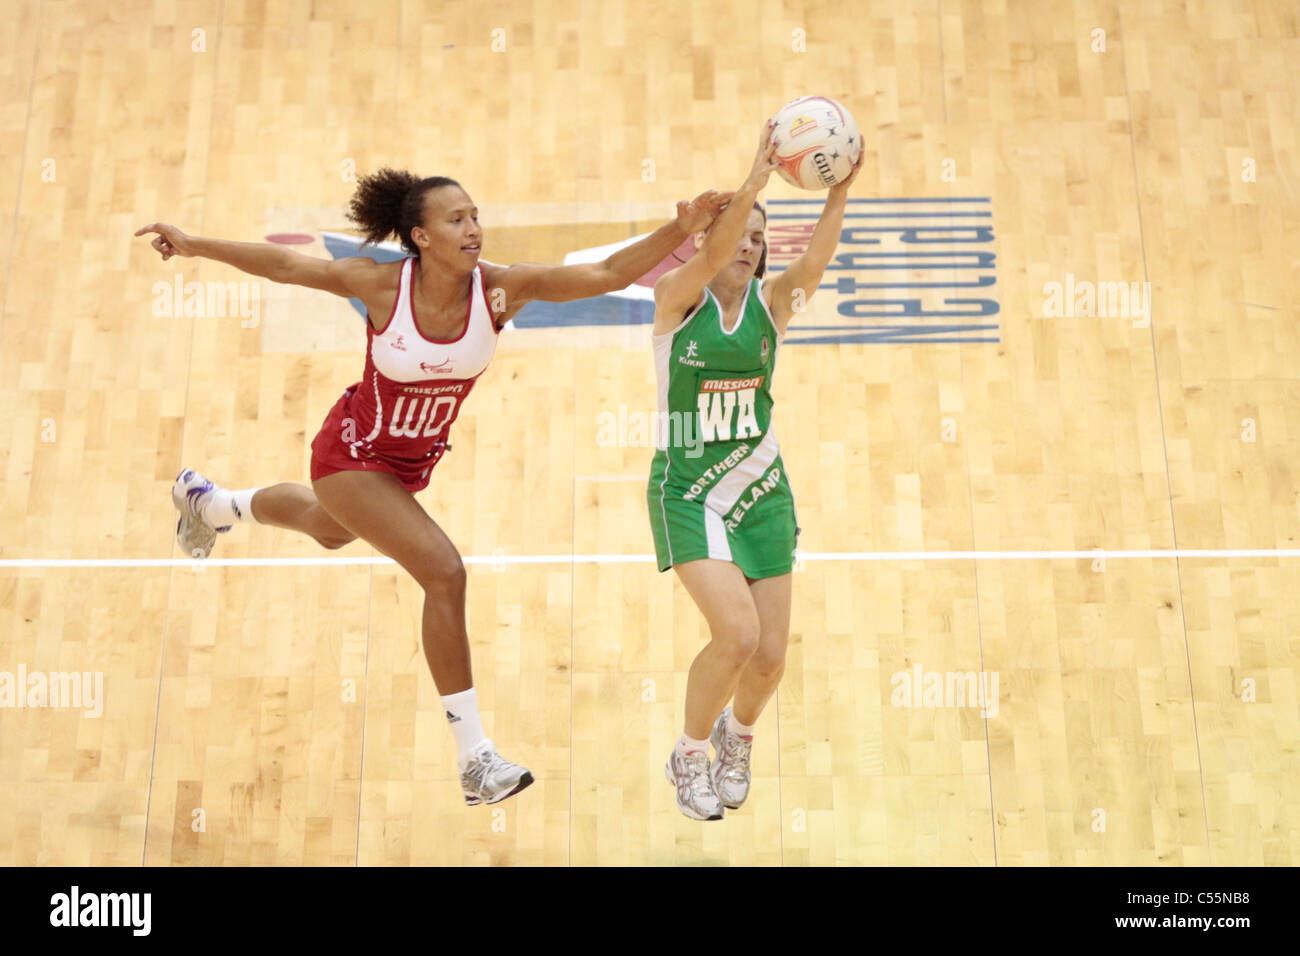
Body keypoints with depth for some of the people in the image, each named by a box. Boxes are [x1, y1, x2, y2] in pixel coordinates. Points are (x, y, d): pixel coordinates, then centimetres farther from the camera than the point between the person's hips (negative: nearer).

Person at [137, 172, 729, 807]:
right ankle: (475, 759, -9)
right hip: (353, 452, -5)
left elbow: (610, 274, -29)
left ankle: (211, 503, 67)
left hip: (415, 457, 6)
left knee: (329, 530, 33)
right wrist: (194, 245, -12)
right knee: (444, 571, -20)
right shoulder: (383, 285, -26)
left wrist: (679, 231, -39)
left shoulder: (501, 289, -21)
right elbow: (284, 265, -13)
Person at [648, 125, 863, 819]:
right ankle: (689, 756, 10)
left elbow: (815, 260, -19)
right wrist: (756, 179, -36)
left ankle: (736, 736, 38)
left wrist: (841, 188, -32)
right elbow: (712, 254, -28)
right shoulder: (677, 299, -6)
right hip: (687, 493, -4)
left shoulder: (770, 303, 1)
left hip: (761, 490, 4)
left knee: (770, 656, 2)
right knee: (737, 633, -19)